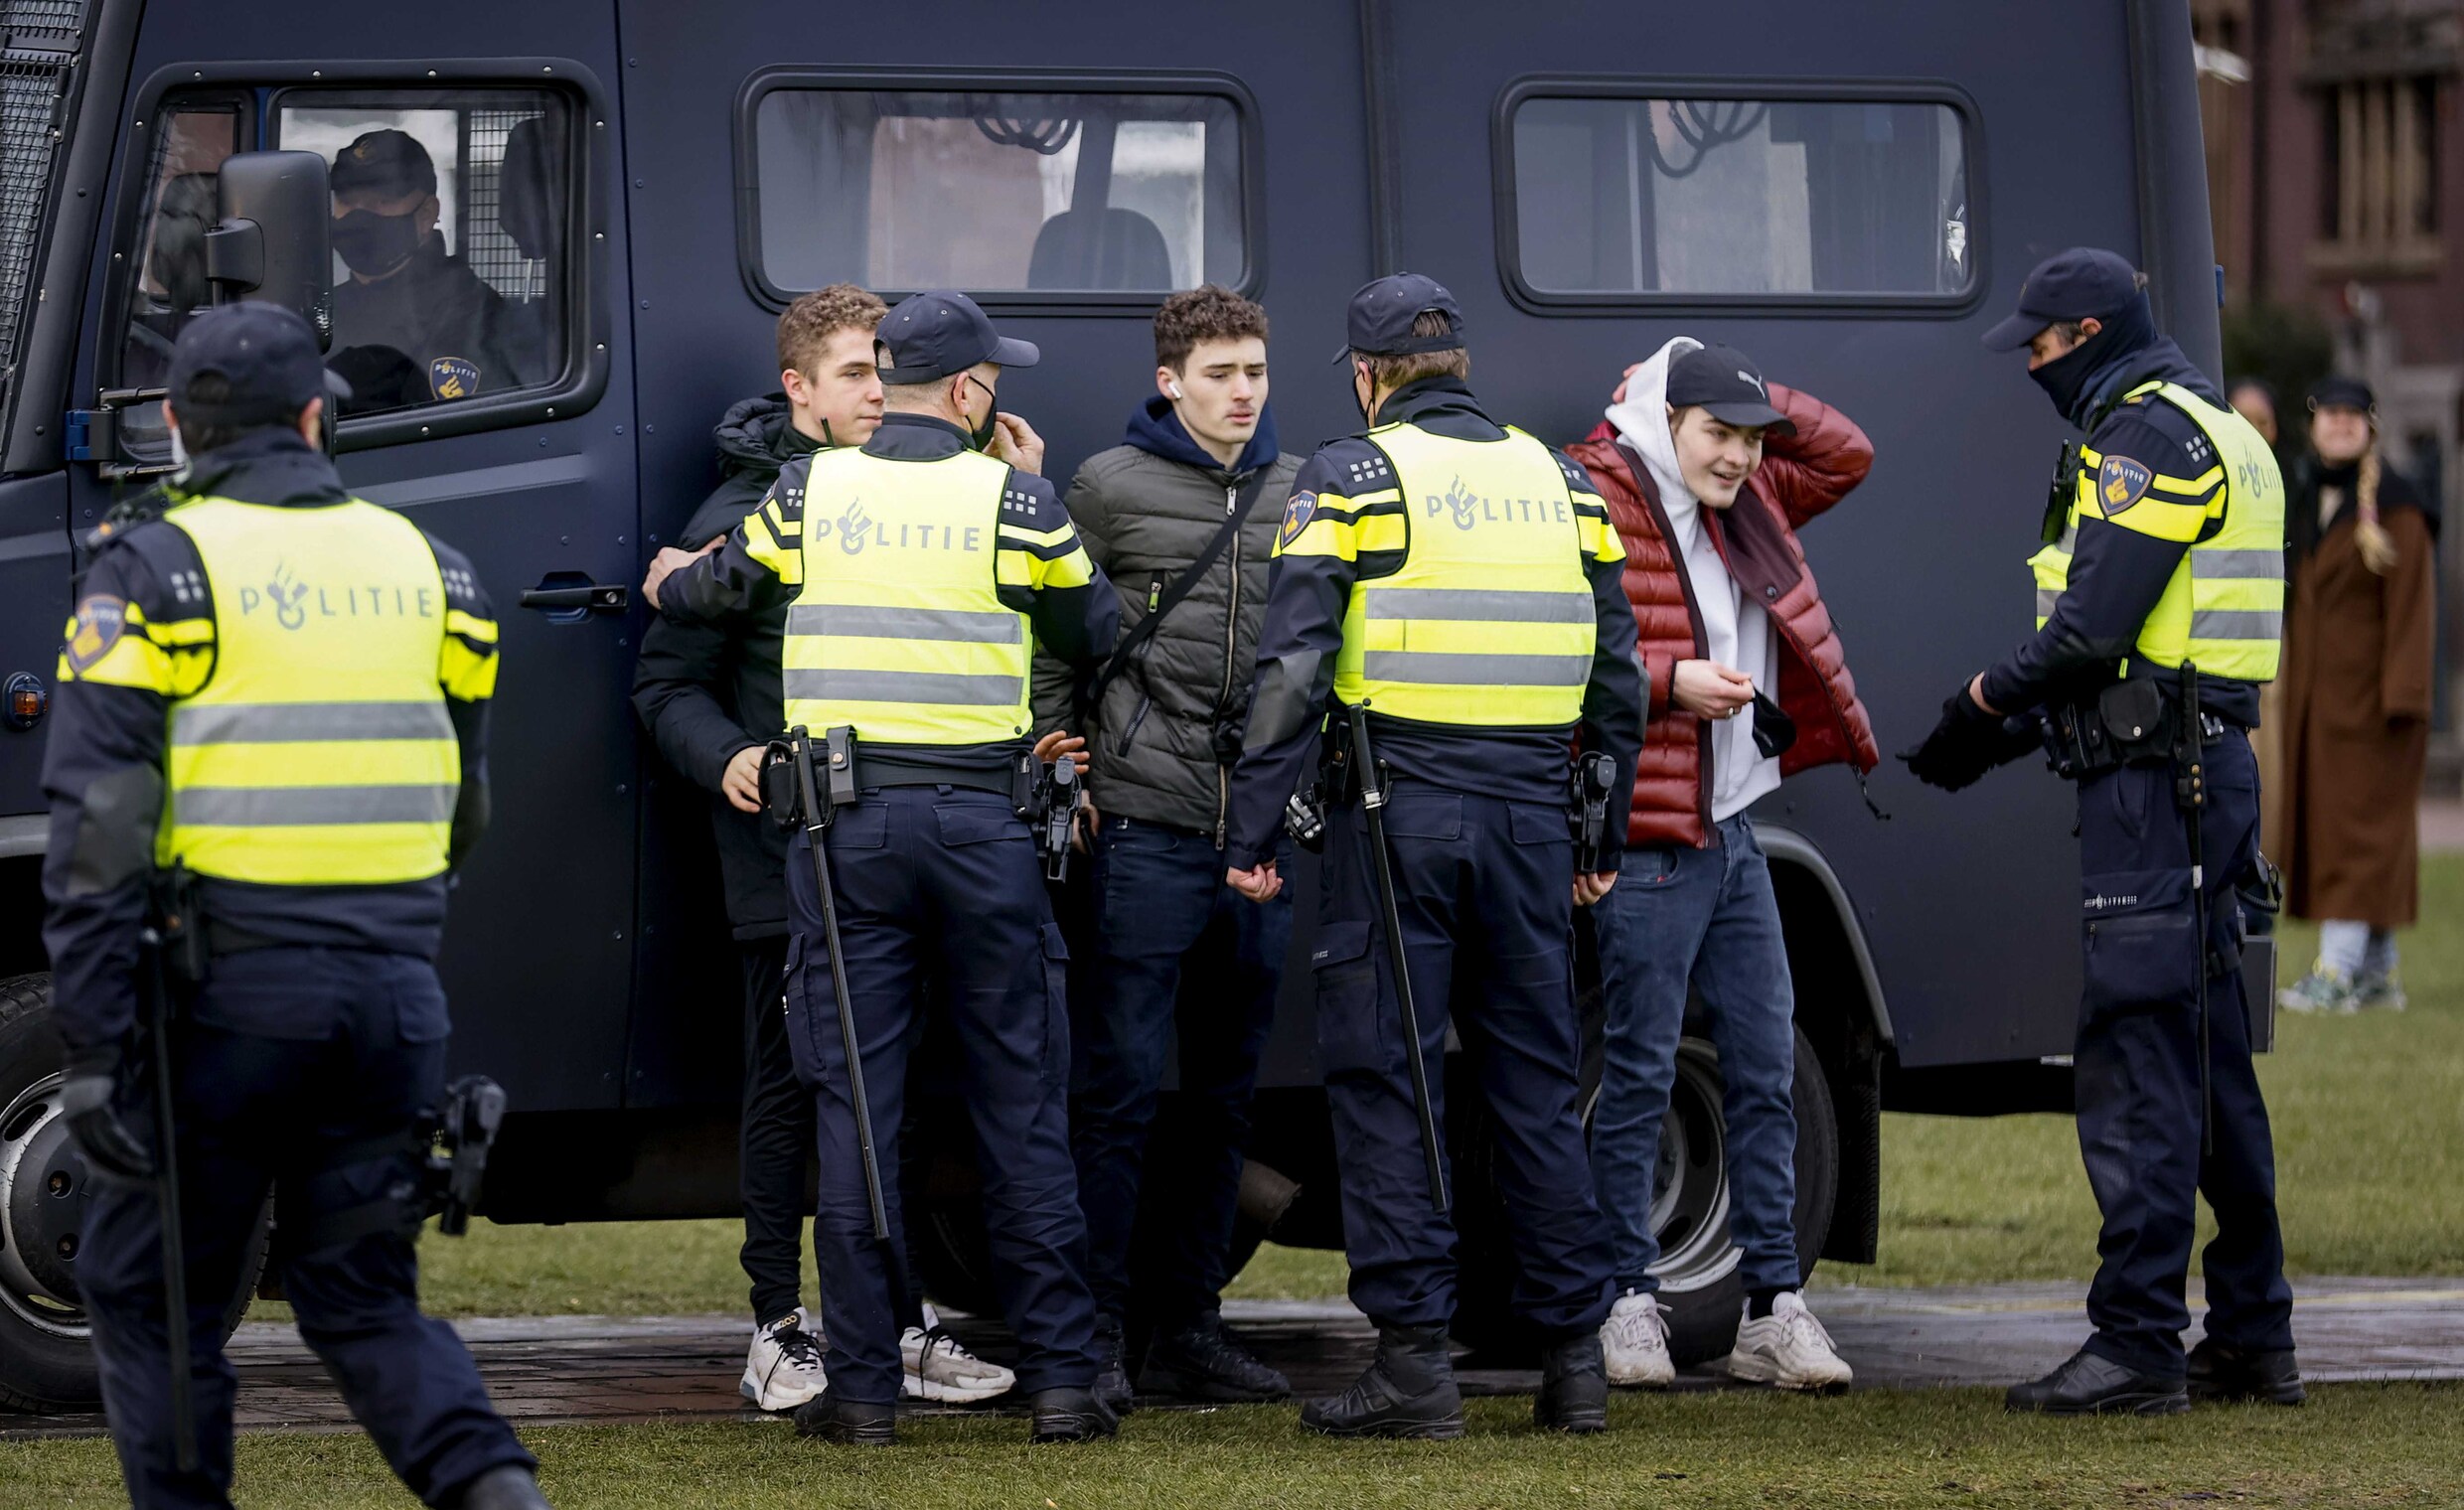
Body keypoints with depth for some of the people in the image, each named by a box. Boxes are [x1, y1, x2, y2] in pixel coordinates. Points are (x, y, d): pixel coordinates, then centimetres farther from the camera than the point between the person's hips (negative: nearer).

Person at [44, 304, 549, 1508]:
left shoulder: (156, 574, -5)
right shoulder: (421, 564, 11)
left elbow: (97, 832, -11)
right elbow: (464, 807, 18)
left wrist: (95, 1045, -12)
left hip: (228, 991, -5)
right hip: (394, 991, 5)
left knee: (149, 1293, 9)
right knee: (362, 1293, 12)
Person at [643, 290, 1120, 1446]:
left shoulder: (810, 493, 3)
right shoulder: (1009, 500, -2)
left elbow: (711, 592, 19)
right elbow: (1097, 635, 9)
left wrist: (668, 582, 43)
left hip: (844, 828, 1)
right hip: (979, 821, -1)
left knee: (854, 1103, 3)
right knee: (1023, 1108, 5)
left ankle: (862, 1386, 1)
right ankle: (1060, 1377, 5)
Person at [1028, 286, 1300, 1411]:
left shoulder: (1300, 492, 12)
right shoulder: (1111, 486, 1)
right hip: (1149, 824, -5)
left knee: (1225, 1093, 10)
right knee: (1121, 1083, -6)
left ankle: (1188, 1327, 18)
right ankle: (1095, 1332, -2)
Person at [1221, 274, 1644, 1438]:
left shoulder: (1350, 479, -1)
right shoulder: (1559, 483, 13)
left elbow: (1293, 667, -8)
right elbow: (1616, 676, 15)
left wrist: (1253, 830, -5)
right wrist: (1604, 838, 21)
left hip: (1399, 810, -4)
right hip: (1530, 813, 4)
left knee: (1383, 1078, 1)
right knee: (1536, 1080, 11)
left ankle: (1414, 1362, -3)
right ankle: (1574, 1356, 10)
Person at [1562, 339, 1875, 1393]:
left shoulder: (1749, 505, 14)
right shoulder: (1605, 502, -10)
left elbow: (1847, 455, 24)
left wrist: (1746, 396, 12)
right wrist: (1671, 680, -20)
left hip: (1733, 832, 8)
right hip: (1648, 838, -8)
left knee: (1766, 1066, 6)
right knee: (1639, 1070, -3)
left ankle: (1773, 1305, 8)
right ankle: (1630, 1300, 5)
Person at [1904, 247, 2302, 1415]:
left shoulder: (2145, 435, -12)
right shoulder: (2212, 433, 21)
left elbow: (2094, 630, -20)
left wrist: (1987, 698, -4)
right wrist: (1995, 743, 18)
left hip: (2154, 789, -11)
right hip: (2205, 766, 11)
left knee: (2134, 1061, -10)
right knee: (2207, 1061, 13)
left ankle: (2136, 1345, -11)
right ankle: (2250, 1339, 17)